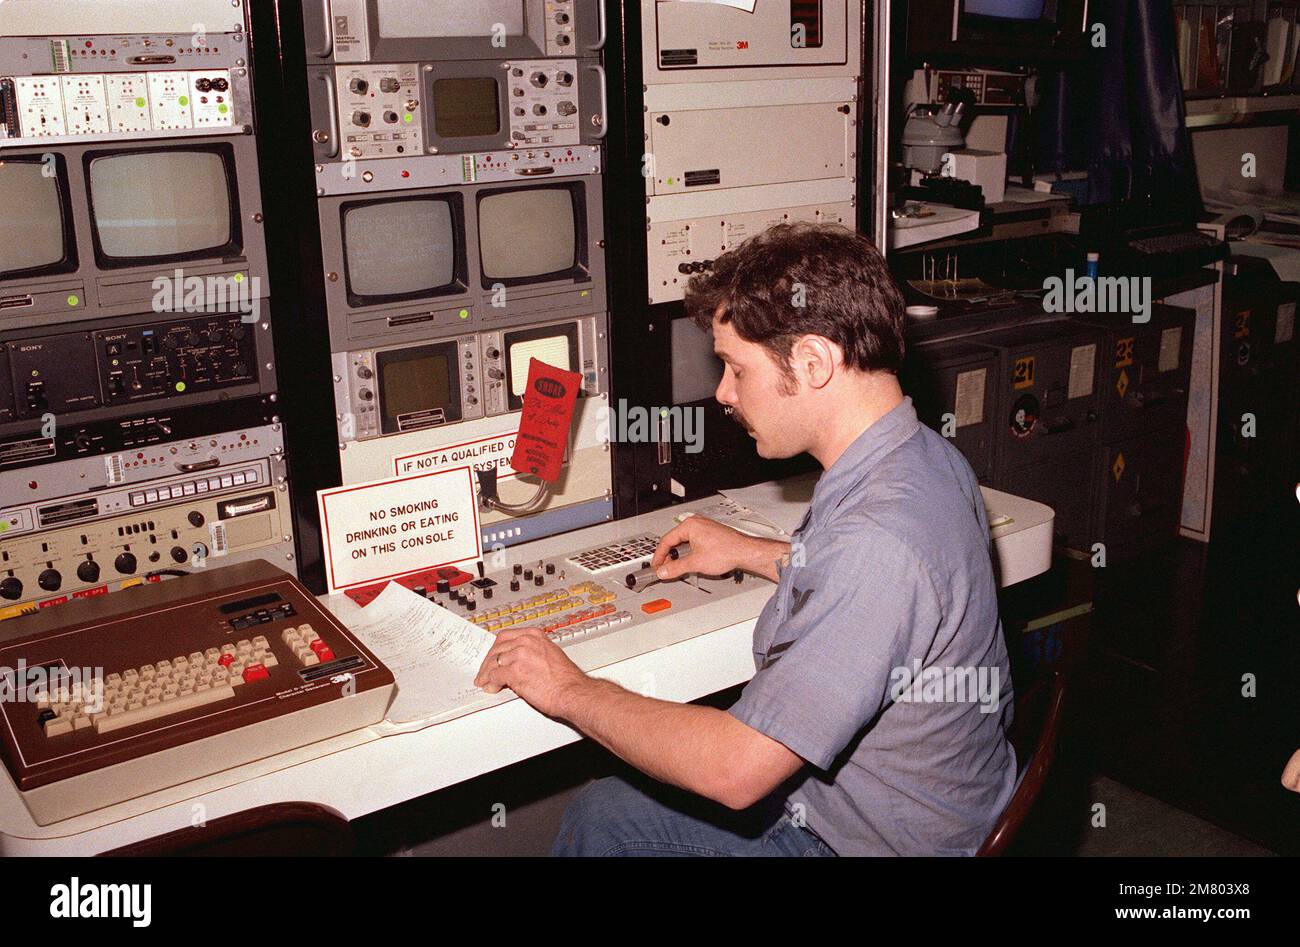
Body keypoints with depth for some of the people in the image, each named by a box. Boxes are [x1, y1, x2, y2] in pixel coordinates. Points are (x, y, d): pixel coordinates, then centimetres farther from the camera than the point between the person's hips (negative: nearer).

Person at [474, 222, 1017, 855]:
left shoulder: (878, 534, -35)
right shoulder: (927, 455, -3)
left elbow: (735, 769, -32)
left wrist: (570, 691, -19)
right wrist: (754, 554, 18)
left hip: (867, 840, -8)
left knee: (601, 817, 6)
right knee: (602, 808, 15)